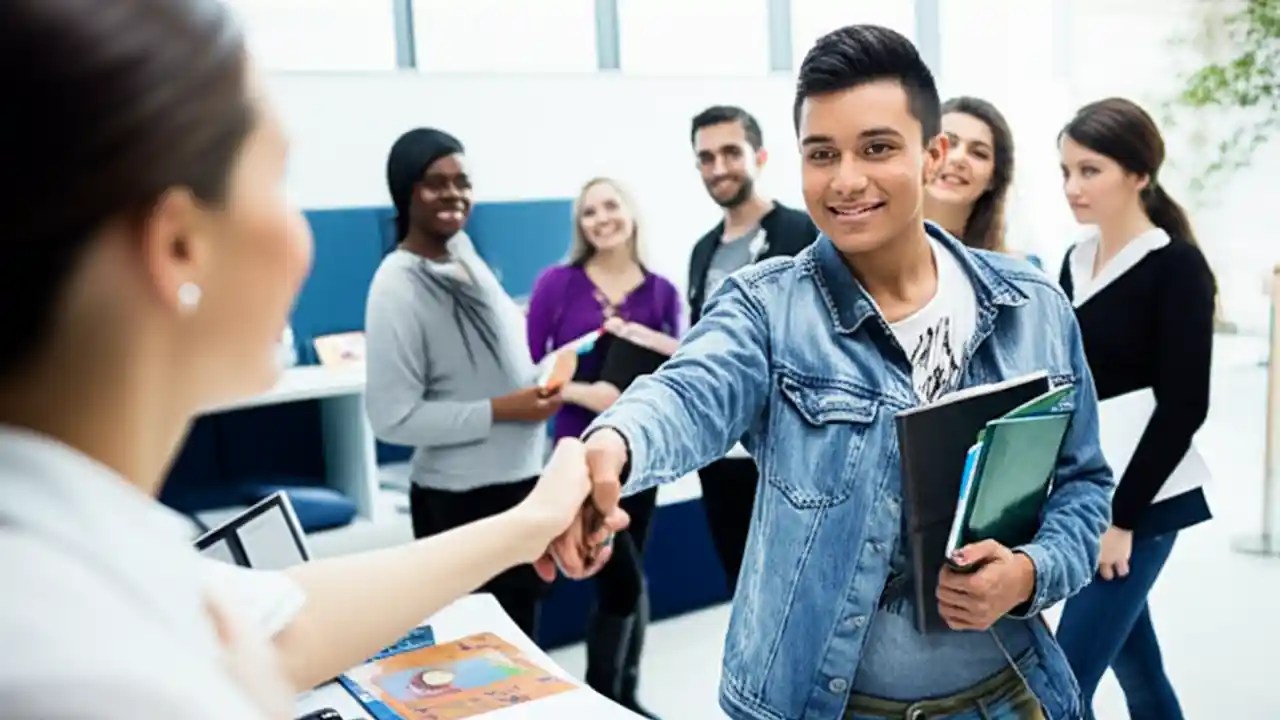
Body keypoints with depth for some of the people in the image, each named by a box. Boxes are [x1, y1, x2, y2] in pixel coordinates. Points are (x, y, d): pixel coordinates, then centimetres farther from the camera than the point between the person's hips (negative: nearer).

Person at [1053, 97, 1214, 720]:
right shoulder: (1076, 261, 9)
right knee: (1136, 668, 17)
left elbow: (1183, 407, -15)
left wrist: (1122, 515, -17)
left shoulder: (1177, 267, -11)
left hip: (1140, 501, -7)